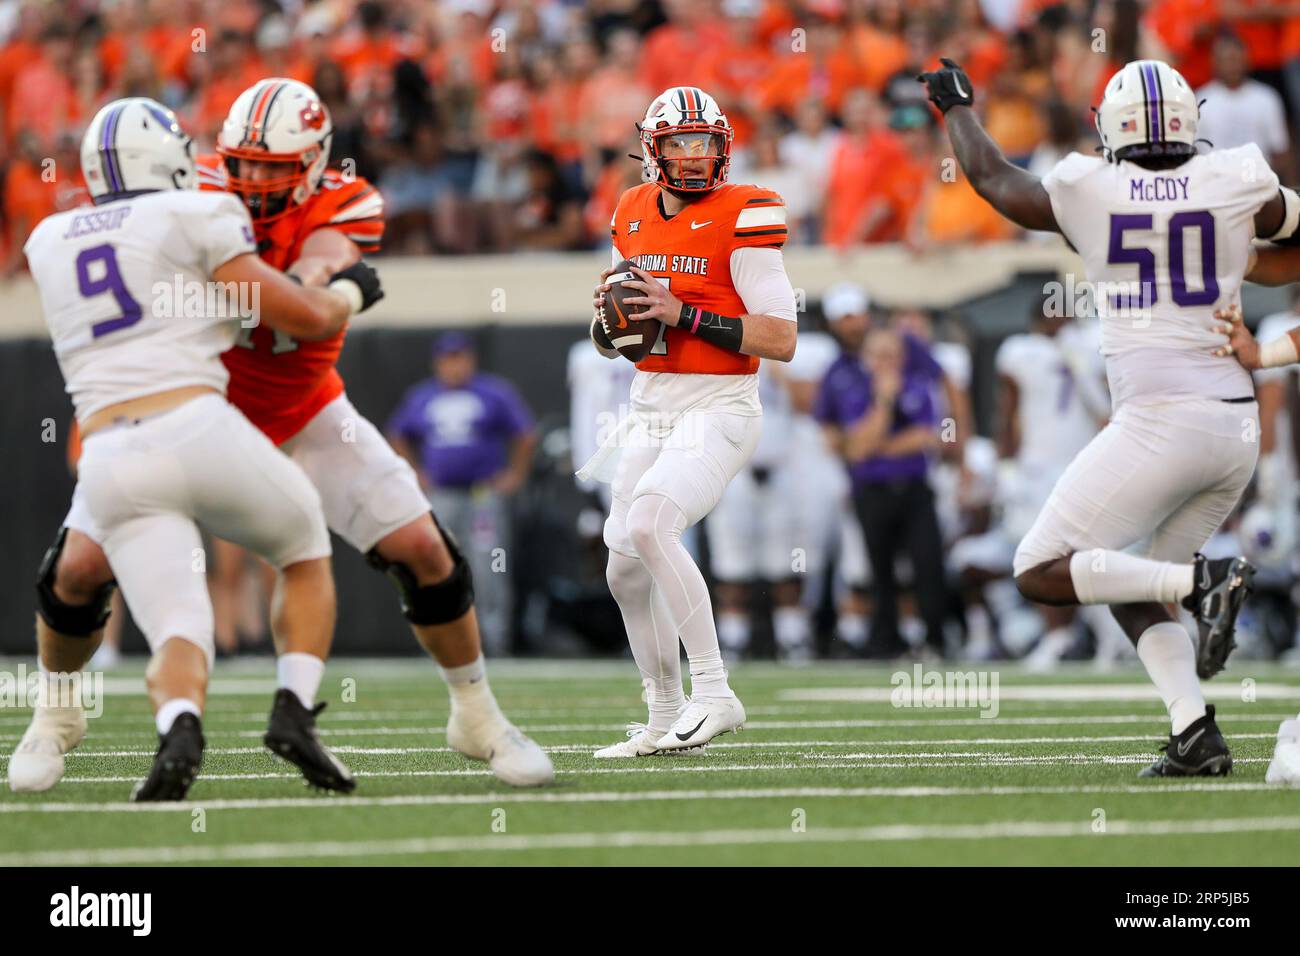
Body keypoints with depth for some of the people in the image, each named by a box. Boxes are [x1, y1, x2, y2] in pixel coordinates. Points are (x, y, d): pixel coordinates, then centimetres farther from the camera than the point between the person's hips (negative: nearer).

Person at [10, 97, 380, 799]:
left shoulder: (49, 243, 19)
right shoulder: (191, 220, 4)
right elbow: (308, 318, 5)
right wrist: (351, 291, 25)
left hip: (110, 460, 3)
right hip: (199, 431, -3)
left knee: (179, 635, 1)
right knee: (306, 553, 23)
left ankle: (178, 724, -34)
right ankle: (294, 712, 2)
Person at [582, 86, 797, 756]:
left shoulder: (741, 218, -11)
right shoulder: (632, 217, 10)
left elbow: (781, 340, -16)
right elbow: (613, 341, 21)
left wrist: (683, 314, -21)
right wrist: (607, 319, -4)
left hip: (717, 411, -7)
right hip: (649, 412, 7)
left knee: (649, 525, -27)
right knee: (626, 571, 9)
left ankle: (713, 693, -21)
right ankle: (666, 718, 25)